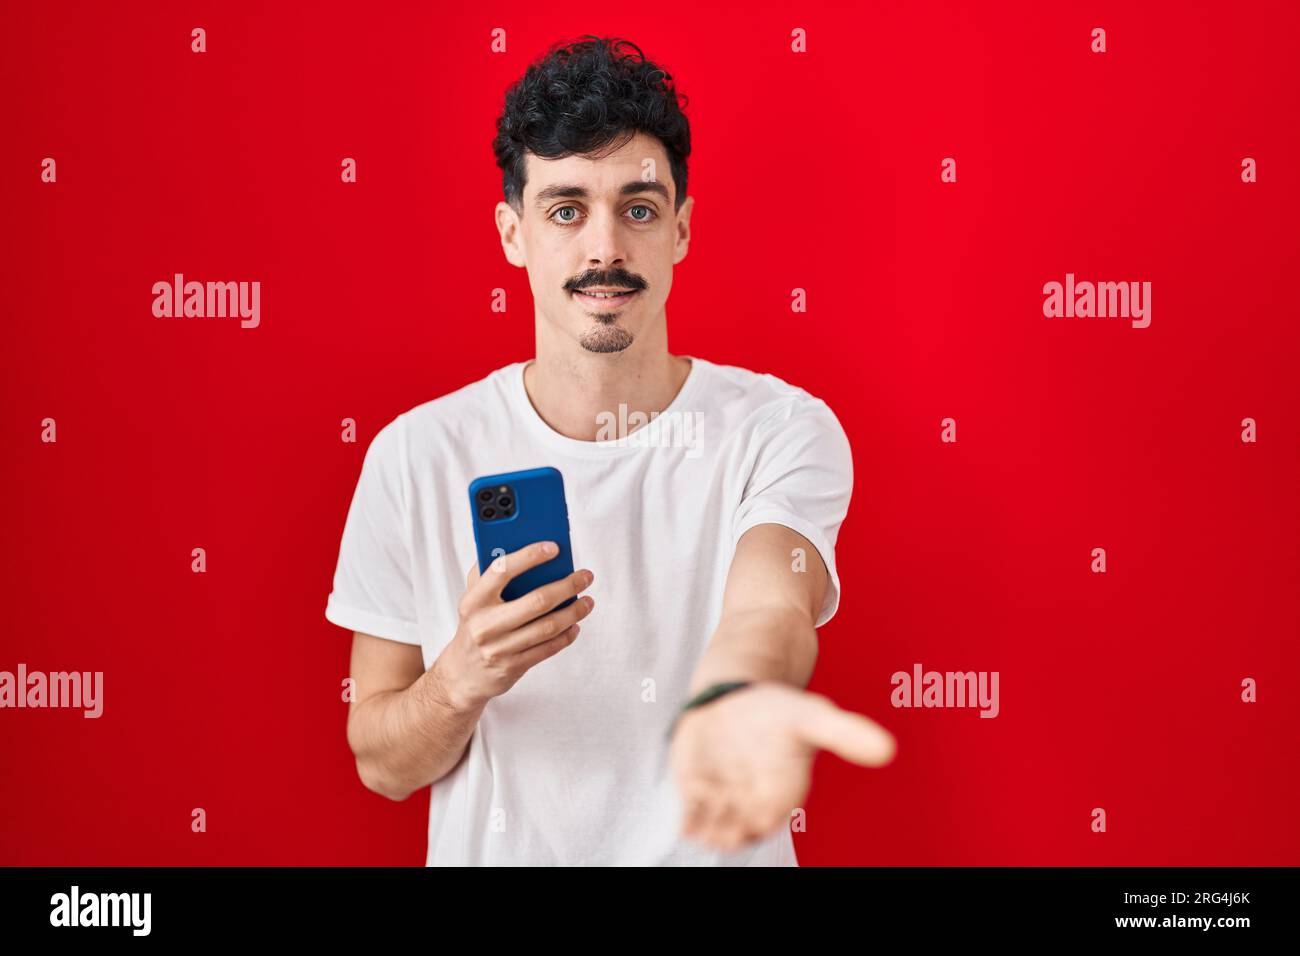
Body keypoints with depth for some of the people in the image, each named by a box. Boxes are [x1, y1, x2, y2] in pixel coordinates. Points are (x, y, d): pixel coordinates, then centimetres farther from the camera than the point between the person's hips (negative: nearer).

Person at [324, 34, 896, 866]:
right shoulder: (417, 455, -9)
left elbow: (771, 607, -31)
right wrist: (460, 680, -26)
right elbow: (382, 766, -6)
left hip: (711, 850, 0)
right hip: (498, 850, 1)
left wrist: (726, 704, -52)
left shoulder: (780, 430, -12)